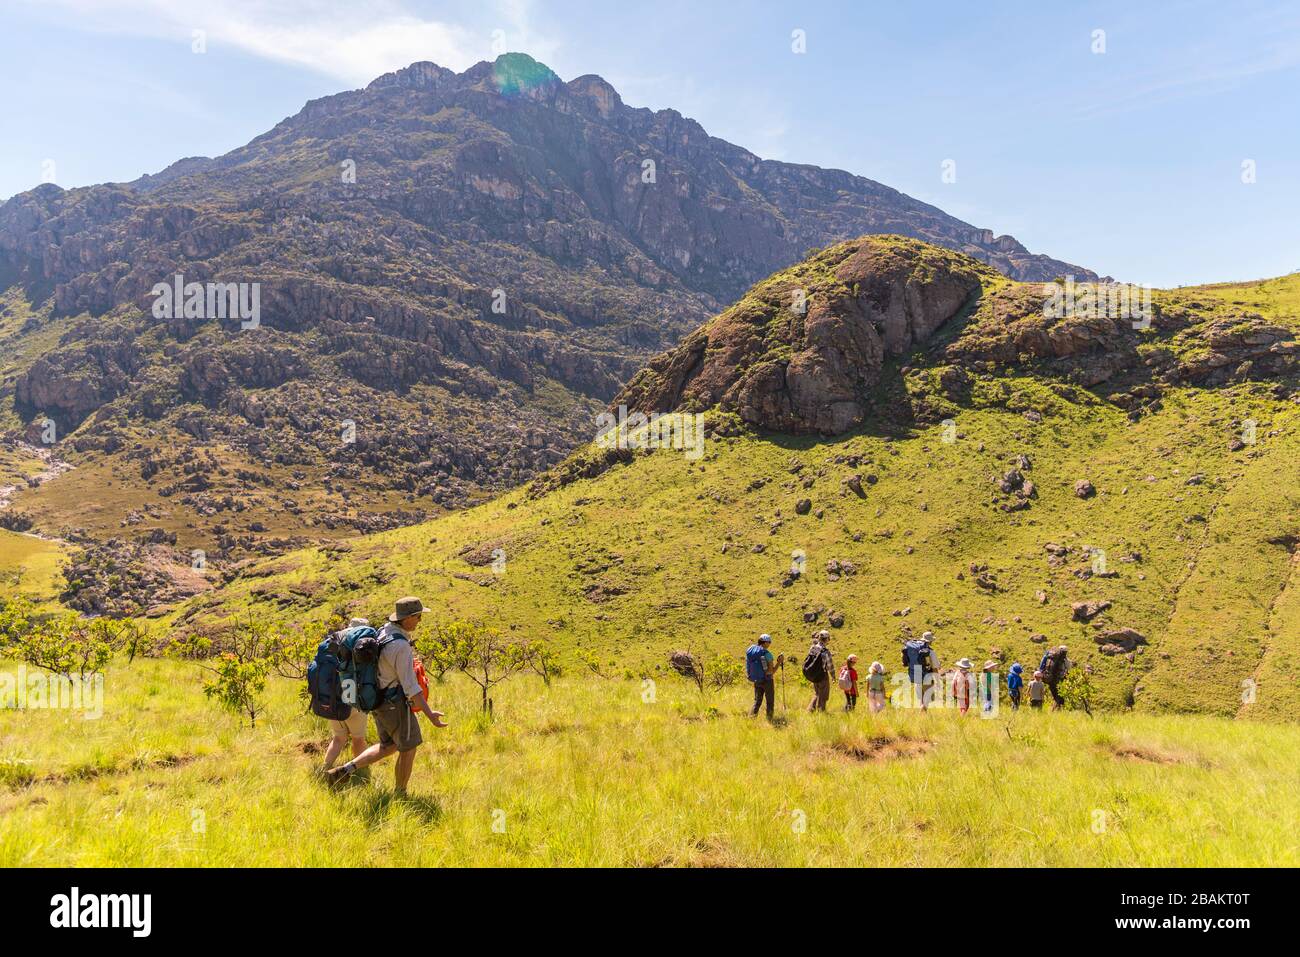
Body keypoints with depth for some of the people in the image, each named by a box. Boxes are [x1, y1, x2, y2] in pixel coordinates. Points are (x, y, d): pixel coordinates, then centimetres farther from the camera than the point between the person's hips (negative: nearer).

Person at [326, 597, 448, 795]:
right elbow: (410, 685, -27)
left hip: (379, 701, 9)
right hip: (396, 704, -9)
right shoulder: (401, 646, -27)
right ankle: (399, 795, 23)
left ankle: (345, 770, 11)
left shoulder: (383, 632, 2)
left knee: (388, 747, 22)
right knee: (408, 749, 10)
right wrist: (429, 714, -25)